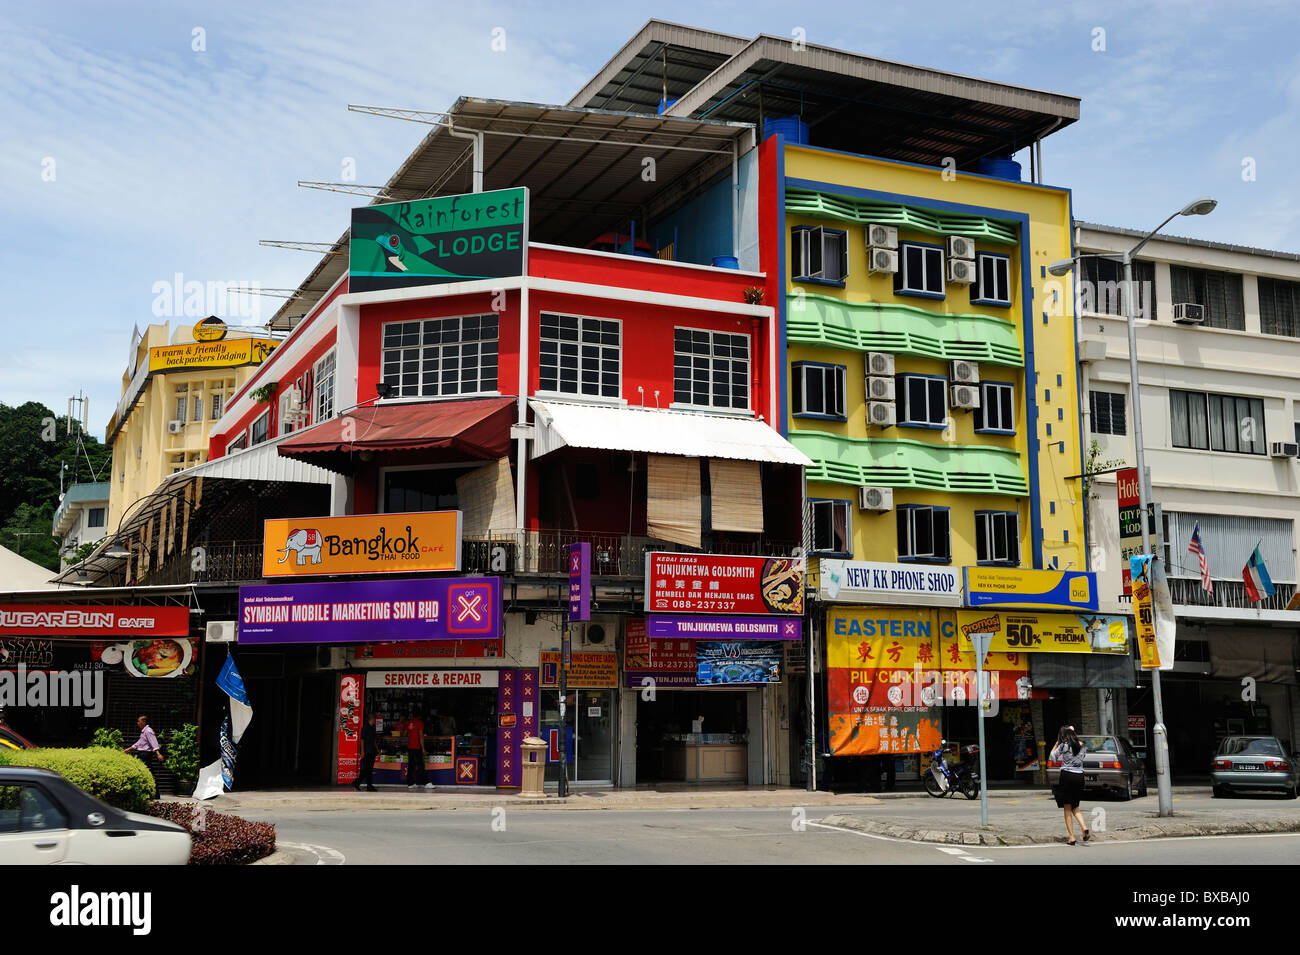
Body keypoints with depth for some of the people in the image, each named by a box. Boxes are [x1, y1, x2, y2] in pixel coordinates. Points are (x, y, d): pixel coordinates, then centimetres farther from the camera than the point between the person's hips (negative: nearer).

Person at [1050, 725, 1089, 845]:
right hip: (1079, 776, 5)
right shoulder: (1081, 745, 6)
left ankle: (1071, 837, -1)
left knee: (1067, 809, 4)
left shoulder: (1063, 745, -7)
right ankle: (1084, 828, -8)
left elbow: (1052, 757, 1)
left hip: (1067, 776, -5)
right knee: (1075, 807, 17)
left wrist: (1056, 743, 10)